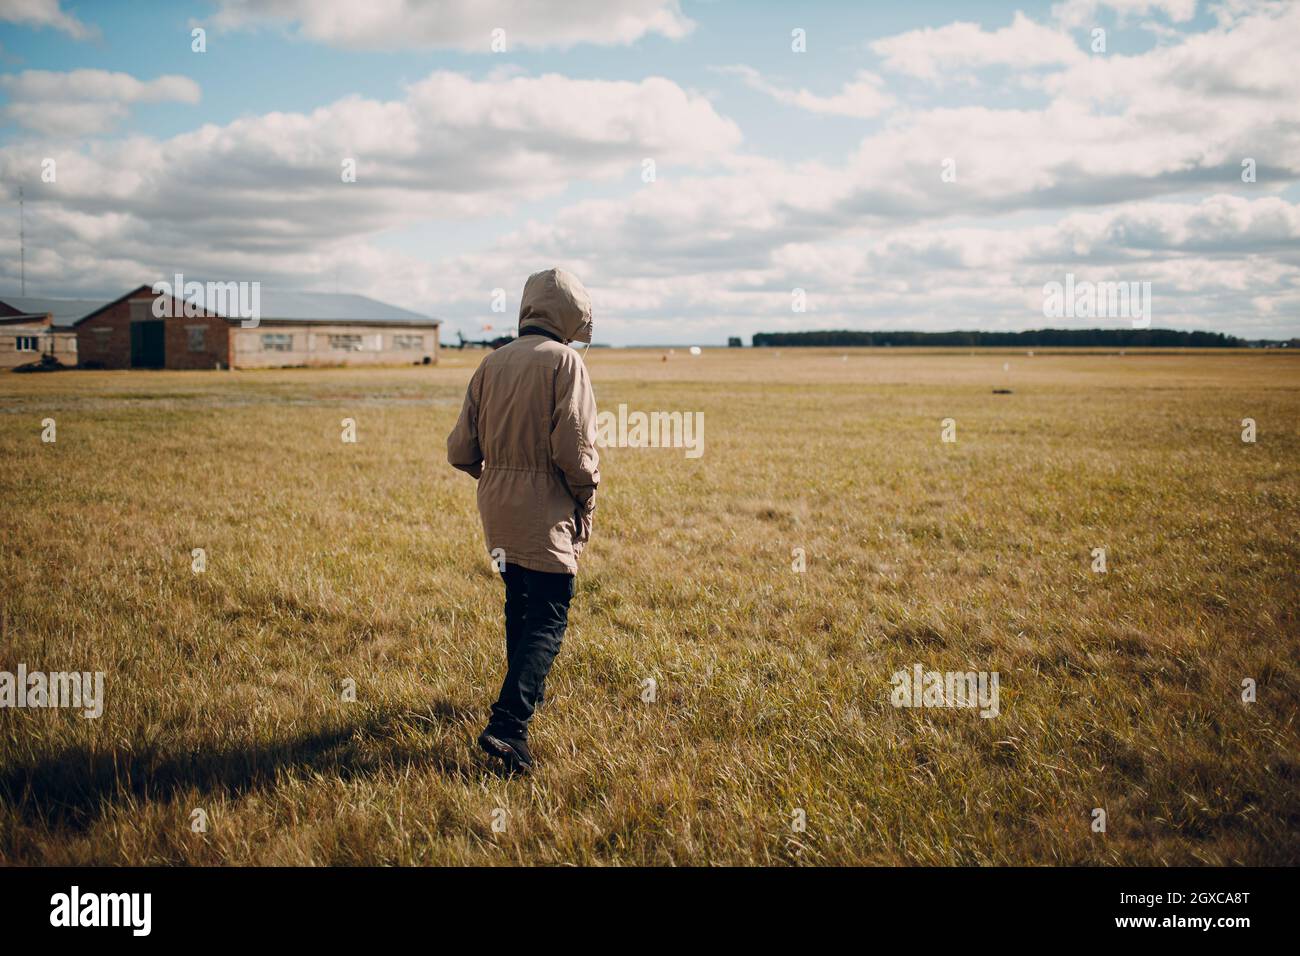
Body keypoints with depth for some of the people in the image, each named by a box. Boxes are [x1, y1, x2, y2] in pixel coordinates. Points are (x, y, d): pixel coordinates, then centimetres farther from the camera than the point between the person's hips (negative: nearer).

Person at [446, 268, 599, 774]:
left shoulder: (492, 363, 6)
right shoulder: (564, 361, -11)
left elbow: (460, 450, 6)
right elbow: (573, 449, -19)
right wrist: (586, 497, -2)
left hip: (496, 507, 7)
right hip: (544, 510, -7)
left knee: (519, 603, 24)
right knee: (548, 620, -5)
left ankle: (526, 690, 41)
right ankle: (508, 723, -17)